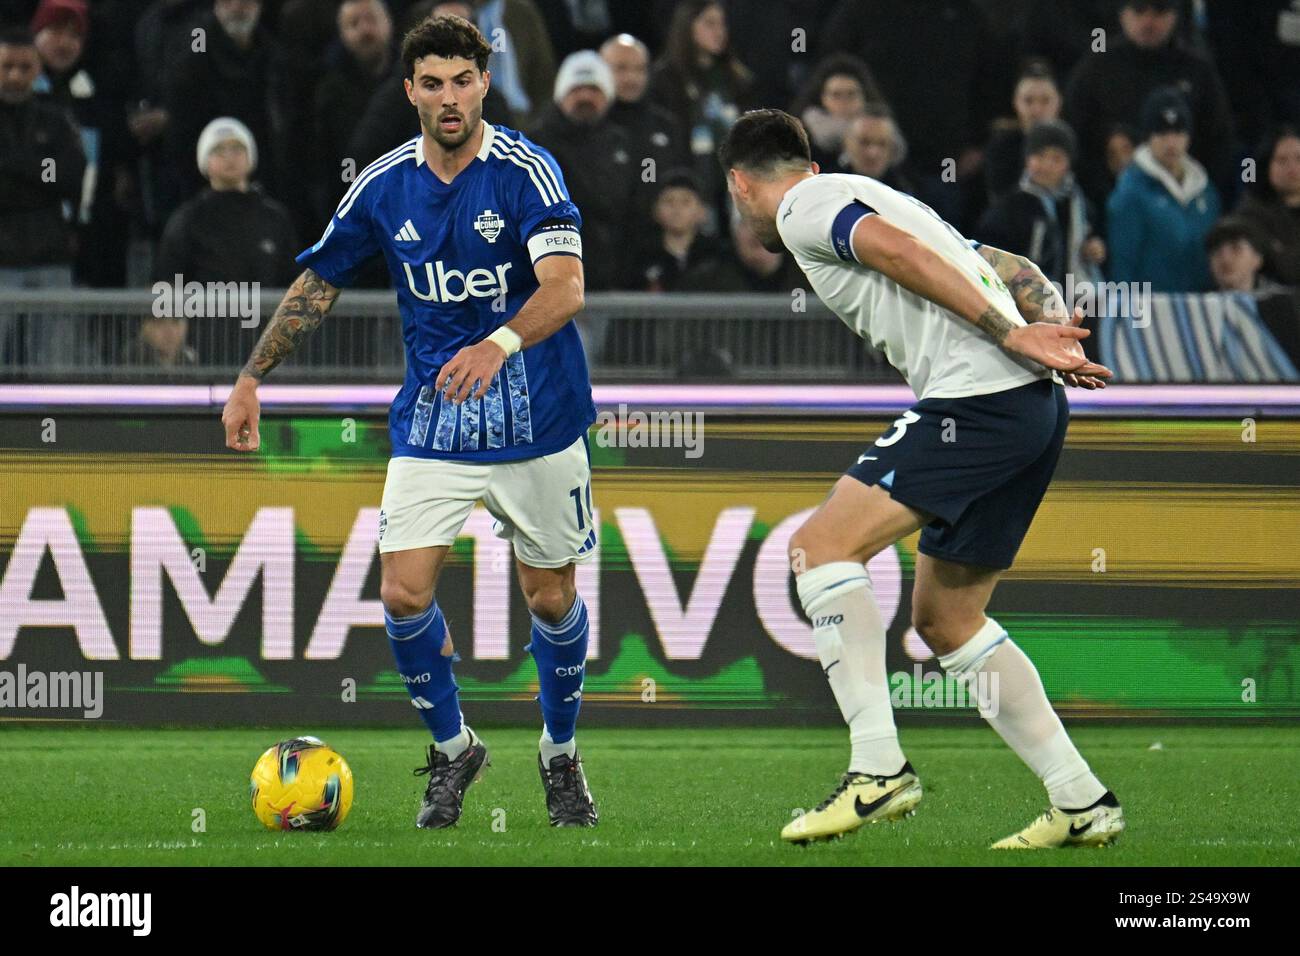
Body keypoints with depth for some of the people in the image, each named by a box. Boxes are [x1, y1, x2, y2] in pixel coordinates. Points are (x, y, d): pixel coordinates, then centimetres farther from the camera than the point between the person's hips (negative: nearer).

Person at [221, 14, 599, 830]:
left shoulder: (527, 172, -14)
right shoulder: (384, 186, -1)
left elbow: (566, 287, -28)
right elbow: (317, 286, 11)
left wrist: (501, 344, -45)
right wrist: (252, 379, 8)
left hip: (537, 420, -3)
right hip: (431, 423, 3)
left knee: (552, 598, 6)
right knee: (404, 592, -9)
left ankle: (561, 757, 29)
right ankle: (452, 750, 14)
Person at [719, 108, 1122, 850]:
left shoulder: (802, 207, 4)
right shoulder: (858, 198, 31)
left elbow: (899, 251, -15)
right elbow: (1022, 273, 26)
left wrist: (1008, 336, -18)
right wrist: (1052, 336, 9)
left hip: (976, 397, -9)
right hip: (1037, 404, 9)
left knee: (822, 545, -9)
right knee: (945, 618, 15)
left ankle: (879, 769, -18)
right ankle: (1083, 804, 13)